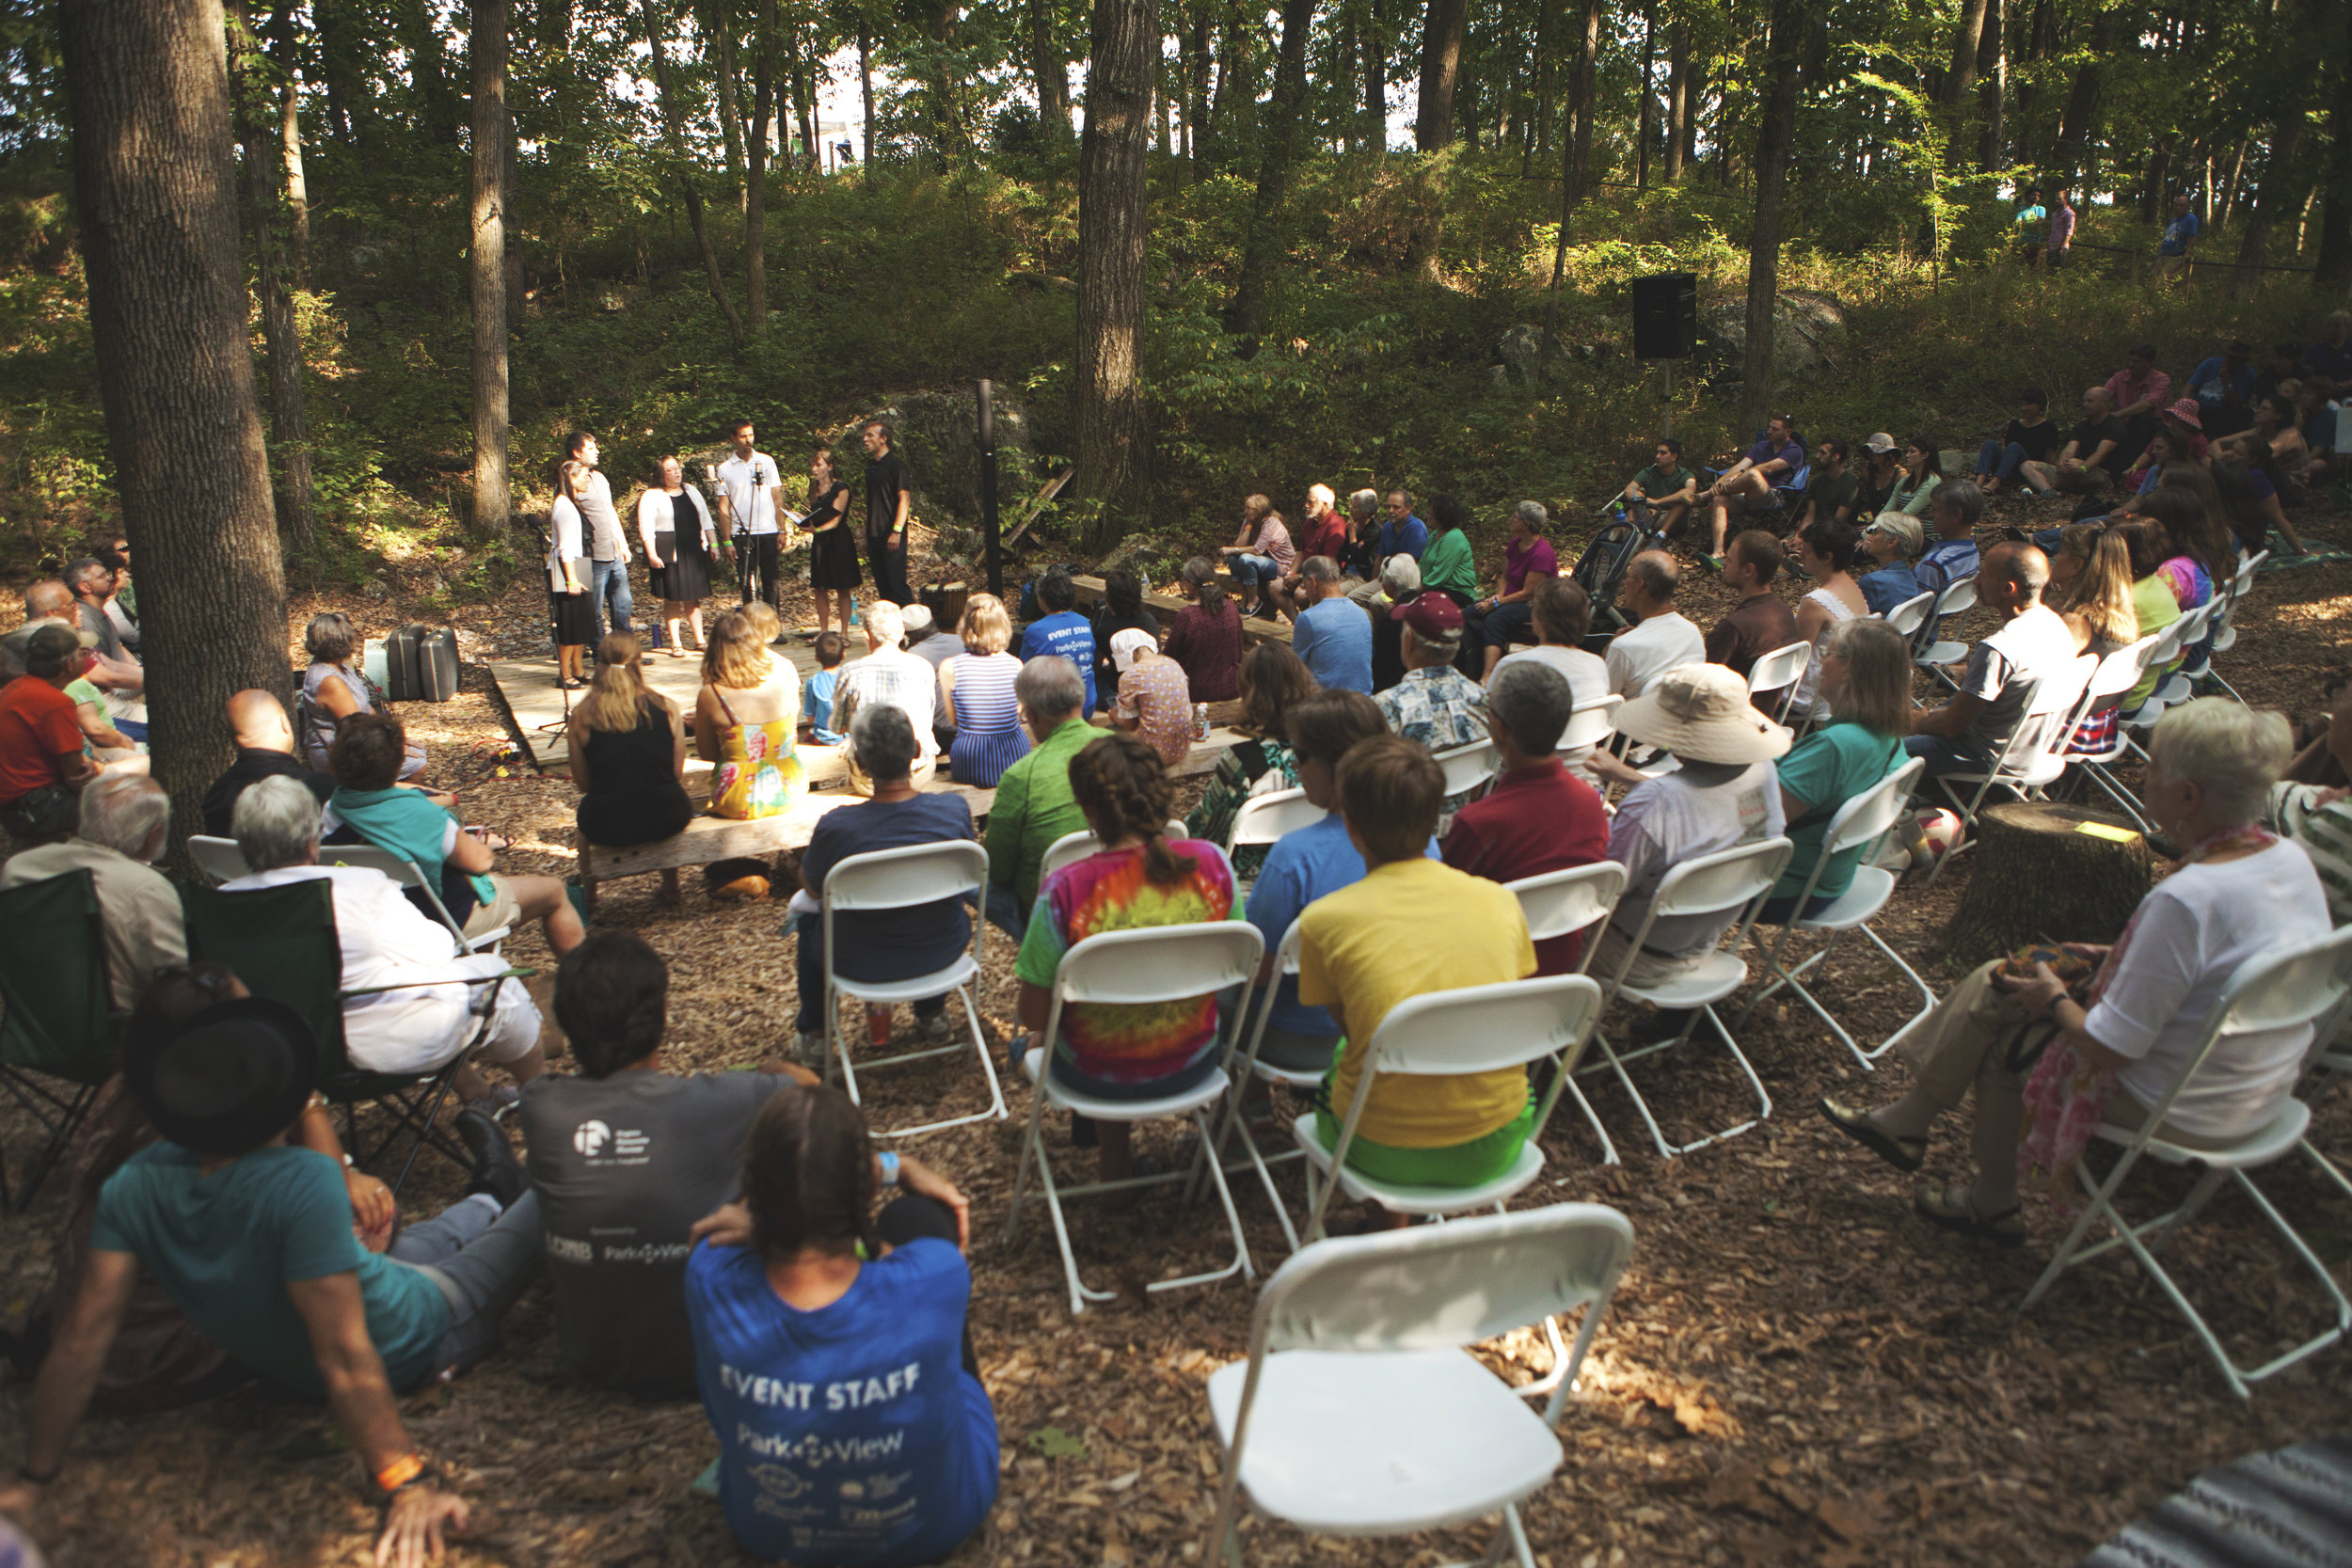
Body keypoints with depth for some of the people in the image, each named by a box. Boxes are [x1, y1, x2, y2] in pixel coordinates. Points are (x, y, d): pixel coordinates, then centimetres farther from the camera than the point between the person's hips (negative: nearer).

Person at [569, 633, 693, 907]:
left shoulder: (582, 716, -6)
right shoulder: (667, 709, -6)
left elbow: (583, 783, 1)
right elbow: (678, 774, 1)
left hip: (607, 827, 0)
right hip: (666, 820, 1)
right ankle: (670, 887, 45)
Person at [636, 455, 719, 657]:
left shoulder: (691, 492, 16)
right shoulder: (651, 496, -3)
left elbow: (705, 519, 20)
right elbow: (646, 529, -9)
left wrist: (713, 543, 13)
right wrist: (652, 555, -16)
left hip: (693, 550, 5)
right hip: (668, 554, -5)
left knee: (694, 597, 8)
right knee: (672, 599, -2)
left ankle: (700, 639, 14)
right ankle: (675, 643, 3)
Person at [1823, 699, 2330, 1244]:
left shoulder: (2187, 899, -33)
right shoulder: (2292, 859, -5)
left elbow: (2110, 1047, -26)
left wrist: (2056, 1001, -8)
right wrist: (2120, 956, 8)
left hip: (2177, 1113, -8)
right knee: (1997, 981, 11)